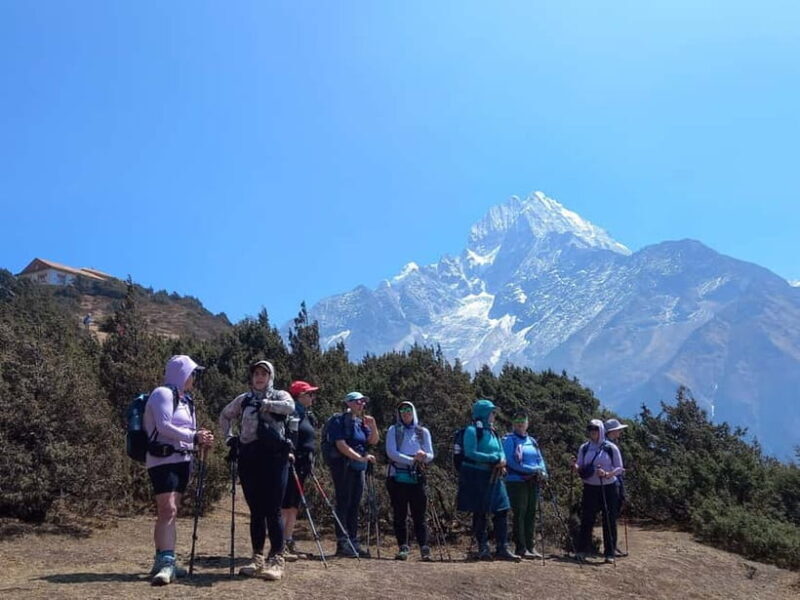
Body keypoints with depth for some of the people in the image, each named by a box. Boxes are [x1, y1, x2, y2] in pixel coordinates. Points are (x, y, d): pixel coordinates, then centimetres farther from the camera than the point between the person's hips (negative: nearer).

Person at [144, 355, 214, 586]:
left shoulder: (185, 399, 18)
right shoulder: (162, 393, -10)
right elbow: (164, 427, -20)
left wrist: (200, 440, -1)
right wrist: (194, 437, -19)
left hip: (182, 460, 9)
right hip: (163, 460, -9)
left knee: (169, 511, 9)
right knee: (168, 510, -17)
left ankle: (163, 561, 13)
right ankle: (166, 563, -21)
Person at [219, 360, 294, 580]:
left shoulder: (279, 395, 6)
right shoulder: (243, 399, 15)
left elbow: (290, 407, -16)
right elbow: (225, 416, 29)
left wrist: (264, 404, -14)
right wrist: (229, 436, 15)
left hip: (274, 457, -3)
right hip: (249, 457, 4)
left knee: (272, 510, -4)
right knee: (255, 511, 9)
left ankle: (276, 560, 1)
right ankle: (258, 558, 16)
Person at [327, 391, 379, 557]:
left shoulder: (361, 422, 16)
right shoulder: (339, 421, -6)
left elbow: (373, 441, 13)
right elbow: (341, 445, -16)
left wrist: (373, 425, -4)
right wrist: (361, 457, -23)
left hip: (359, 468, 7)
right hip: (343, 466, -7)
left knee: (354, 506, 9)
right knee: (343, 504, -7)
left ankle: (353, 542, 14)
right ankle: (342, 543, -5)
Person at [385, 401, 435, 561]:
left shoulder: (423, 432, 13)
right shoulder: (393, 430, 7)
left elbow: (430, 455, 7)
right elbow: (391, 452, -7)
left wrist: (423, 456, -17)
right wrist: (411, 460, -17)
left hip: (416, 478, 1)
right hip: (397, 477, -1)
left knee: (419, 515, -2)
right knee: (399, 515, 1)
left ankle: (424, 548, -1)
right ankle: (403, 547, 6)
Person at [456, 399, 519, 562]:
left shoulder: (492, 432, 14)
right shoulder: (472, 431, -8)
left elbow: (501, 452, 16)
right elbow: (470, 453, -18)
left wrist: (502, 460, -8)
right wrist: (493, 458, -18)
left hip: (493, 477, 7)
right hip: (476, 476, -7)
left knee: (501, 512, 1)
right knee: (479, 513, 2)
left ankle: (502, 548, 6)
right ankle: (483, 549, 10)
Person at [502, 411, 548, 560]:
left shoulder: (532, 441, 16)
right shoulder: (509, 440, -3)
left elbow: (540, 459, 15)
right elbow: (511, 461, -14)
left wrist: (543, 472, -7)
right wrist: (533, 470, -16)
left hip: (533, 482, 6)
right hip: (516, 481, -6)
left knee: (531, 514, 8)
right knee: (519, 514, -6)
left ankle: (530, 546, 14)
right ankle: (521, 548, -2)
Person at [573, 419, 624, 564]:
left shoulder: (611, 448, -3)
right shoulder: (584, 448, 6)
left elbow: (619, 468, -2)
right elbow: (579, 467, 9)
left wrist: (607, 474, -20)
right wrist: (576, 468, -15)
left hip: (608, 488, -2)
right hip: (590, 488, 2)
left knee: (609, 521, 2)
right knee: (586, 519, -1)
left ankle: (609, 553, 10)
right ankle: (582, 551, 6)